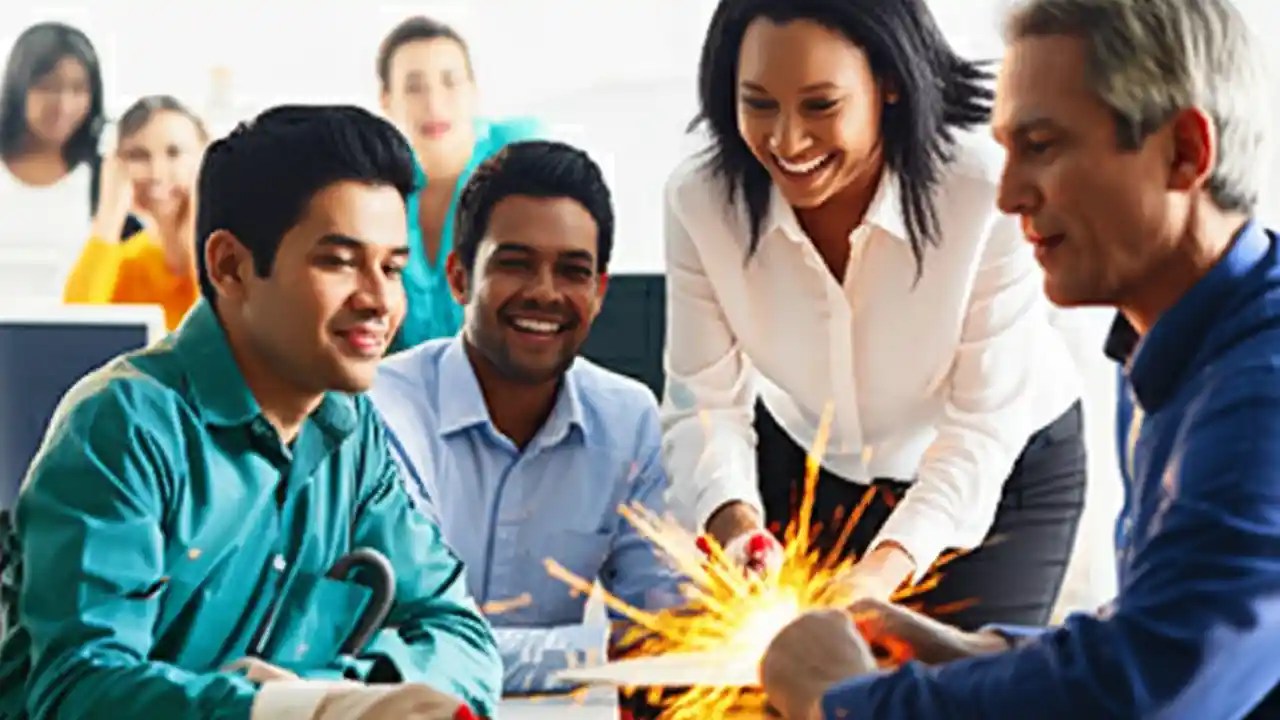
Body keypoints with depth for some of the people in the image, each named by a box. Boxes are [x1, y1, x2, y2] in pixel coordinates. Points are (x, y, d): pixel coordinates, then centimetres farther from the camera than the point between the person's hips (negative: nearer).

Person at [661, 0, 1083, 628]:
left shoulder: (988, 195, -34)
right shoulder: (700, 200, -23)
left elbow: (985, 424, -29)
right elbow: (705, 404, -19)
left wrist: (883, 572, -43)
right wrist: (733, 521, -41)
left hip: (1003, 473, -2)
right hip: (807, 470, 3)